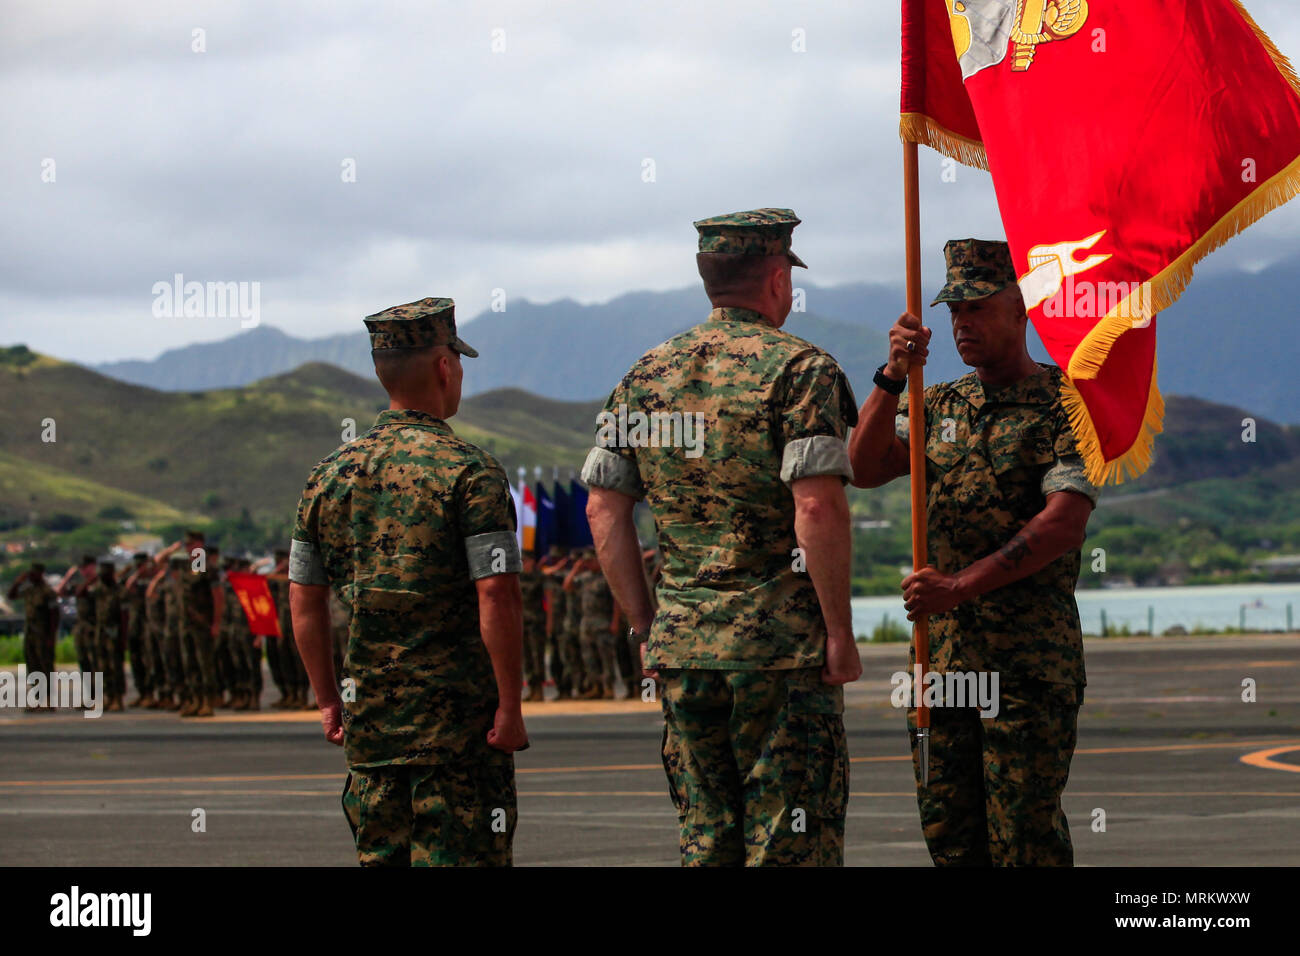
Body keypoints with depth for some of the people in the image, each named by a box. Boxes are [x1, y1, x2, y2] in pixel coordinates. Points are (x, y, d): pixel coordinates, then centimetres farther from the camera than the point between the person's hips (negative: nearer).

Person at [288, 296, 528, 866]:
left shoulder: (331, 474, 8)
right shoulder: (469, 472, -10)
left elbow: (304, 605, 11)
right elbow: (496, 597, -17)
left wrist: (327, 699, 19)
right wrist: (510, 705, -11)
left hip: (369, 716, 5)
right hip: (458, 721, -5)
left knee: (380, 857, 12)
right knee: (459, 857, -3)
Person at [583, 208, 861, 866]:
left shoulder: (647, 374, 10)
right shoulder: (800, 368, -8)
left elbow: (603, 508, 10)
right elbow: (818, 505, -18)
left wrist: (645, 626, 15)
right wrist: (839, 632, -11)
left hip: (681, 647, 6)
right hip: (783, 643, -5)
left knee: (706, 838, 12)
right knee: (790, 841, -1)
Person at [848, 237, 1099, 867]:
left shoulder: (1068, 407, -4)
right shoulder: (939, 407, 15)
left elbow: (1063, 525, -16)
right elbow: (864, 470, 1)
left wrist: (961, 585, -23)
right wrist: (892, 378, -12)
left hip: (1030, 655, -6)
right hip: (942, 648, 6)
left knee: (1025, 832, -5)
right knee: (947, 827, 6)